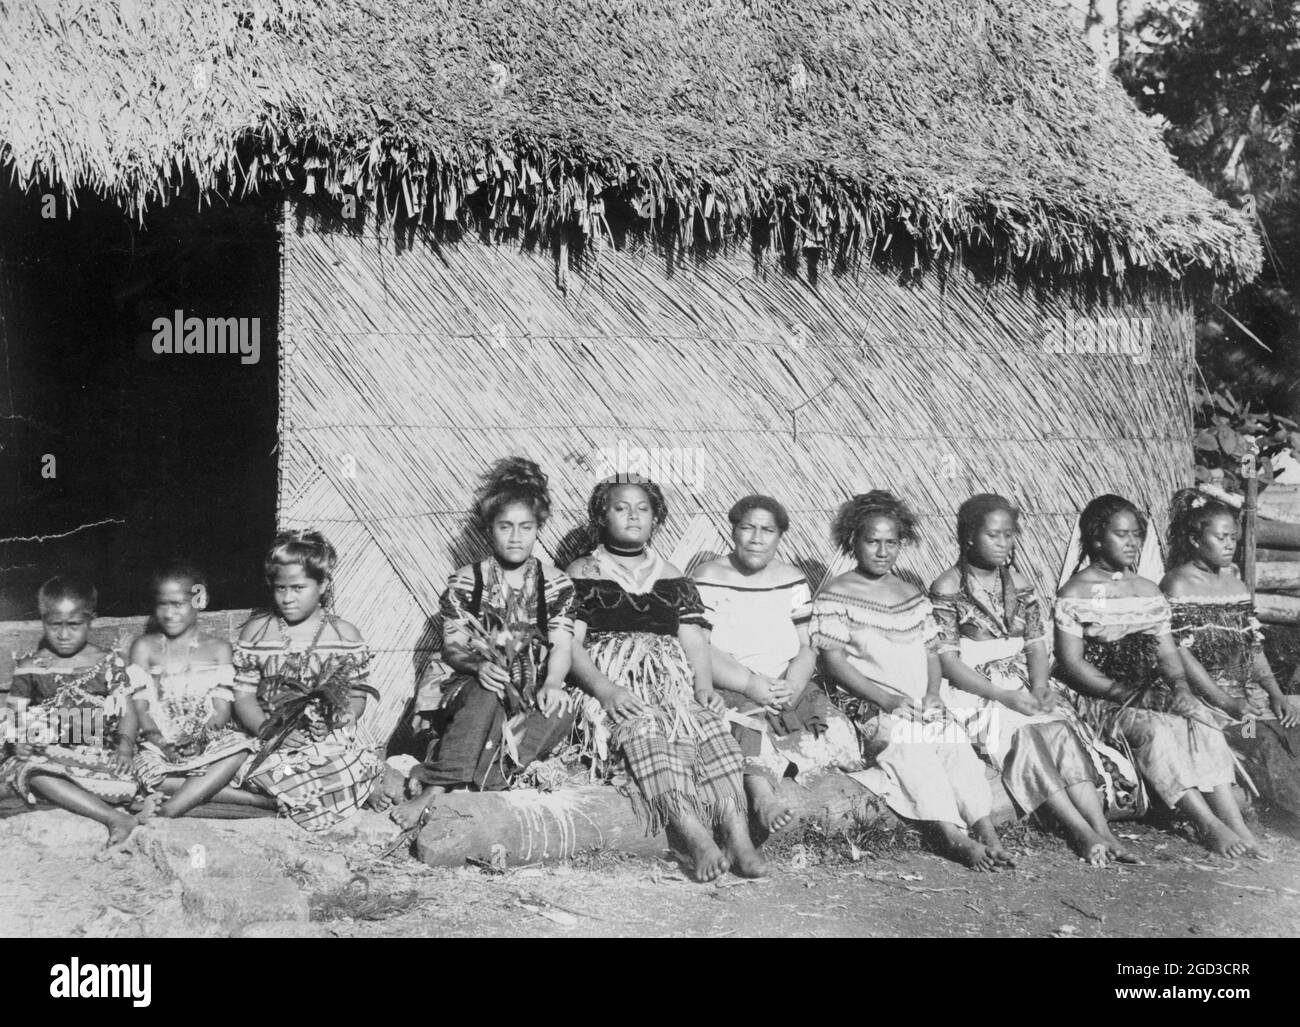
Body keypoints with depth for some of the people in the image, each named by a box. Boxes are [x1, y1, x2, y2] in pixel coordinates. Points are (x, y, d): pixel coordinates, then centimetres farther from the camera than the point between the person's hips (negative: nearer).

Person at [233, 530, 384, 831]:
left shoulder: (344, 635, 8)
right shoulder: (255, 631, 9)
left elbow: (358, 698, 9)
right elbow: (243, 696, 5)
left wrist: (337, 716, -13)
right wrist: (268, 730, -13)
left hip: (331, 742, 1)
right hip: (274, 747, 0)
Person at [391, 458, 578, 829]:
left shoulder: (557, 584, 8)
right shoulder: (465, 583, 6)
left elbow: (561, 647, -3)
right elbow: (452, 646, 0)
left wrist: (551, 684, -26)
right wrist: (478, 665, -25)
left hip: (535, 693, 1)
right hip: (476, 686, -1)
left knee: (561, 709, -33)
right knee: (486, 698, -36)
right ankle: (433, 794, -42)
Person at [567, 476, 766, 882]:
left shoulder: (672, 578, 25)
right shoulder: (583, 573, 13)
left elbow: (694, 641, 16)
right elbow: (570, 642, 1)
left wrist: (705, 687, -5)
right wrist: (604, 689, -17)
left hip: (672, 680, 3)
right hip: (613, 683, -3)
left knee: (708, 722, -30)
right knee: (644, 729, -36)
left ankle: (737, 833, -44)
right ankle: (694, 834, -50)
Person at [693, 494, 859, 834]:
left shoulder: (793, 581, 13)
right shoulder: (708, 579, -1)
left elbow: (807, 648, 11)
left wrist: (792, 686, -11)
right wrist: (750, 685, -20)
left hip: (787, 688, 5)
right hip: (726, 689, -5)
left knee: (836, 730, -22)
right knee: (749, 724, -38)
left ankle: (755, 769, -26)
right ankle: (762, 792, -51)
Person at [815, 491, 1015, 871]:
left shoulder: (913, 596, 21)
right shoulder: (835, 596, 3)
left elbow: (931, 653, 18)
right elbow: (834, 660, -6)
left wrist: (932, 696, -3)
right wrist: (885, 698, -17)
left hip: (920, 706, 5)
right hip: (867, 706, -5)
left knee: (956, 739, -26)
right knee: (907, 741, -35)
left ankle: (987, 833, -34)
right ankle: (952, 834, -42)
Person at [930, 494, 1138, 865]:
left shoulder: (1018, 584, 12)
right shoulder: (947, 590, -6)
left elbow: (1036, 643, 11)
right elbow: (947, 661, -11)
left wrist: (1040, 688, -11)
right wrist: (1004, 696, -19)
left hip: (1022, 689, 5)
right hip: (972, 692, -5)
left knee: (1061, 730, -23)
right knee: (1022, 734, -30)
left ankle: (1102, 831, -32)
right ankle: (1083, 832, -34)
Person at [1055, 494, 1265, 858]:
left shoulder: (1148, 591, 17)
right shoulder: (1074, 594, -2)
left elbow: (1167, 653, 13)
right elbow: (1071, 663, -8)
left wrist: (1181, 688, -9)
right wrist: (1121, 692, -20)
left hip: (1151, 689, 5)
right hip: (1099, 698, -5)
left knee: (1199, 717, -25)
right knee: (1152, 728, -34)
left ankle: (1237, 826, -34)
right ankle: (1209, 825, -34)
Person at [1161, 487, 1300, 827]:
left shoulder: (1236, 583, 19)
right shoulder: (1178, 585, -4)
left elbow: (1255, 648, 16)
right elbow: (1180, 655, -12)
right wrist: (1226, 702, -18)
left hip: (1249, 694, 7)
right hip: (1202, 696, -7)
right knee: (1258, 738, -28)